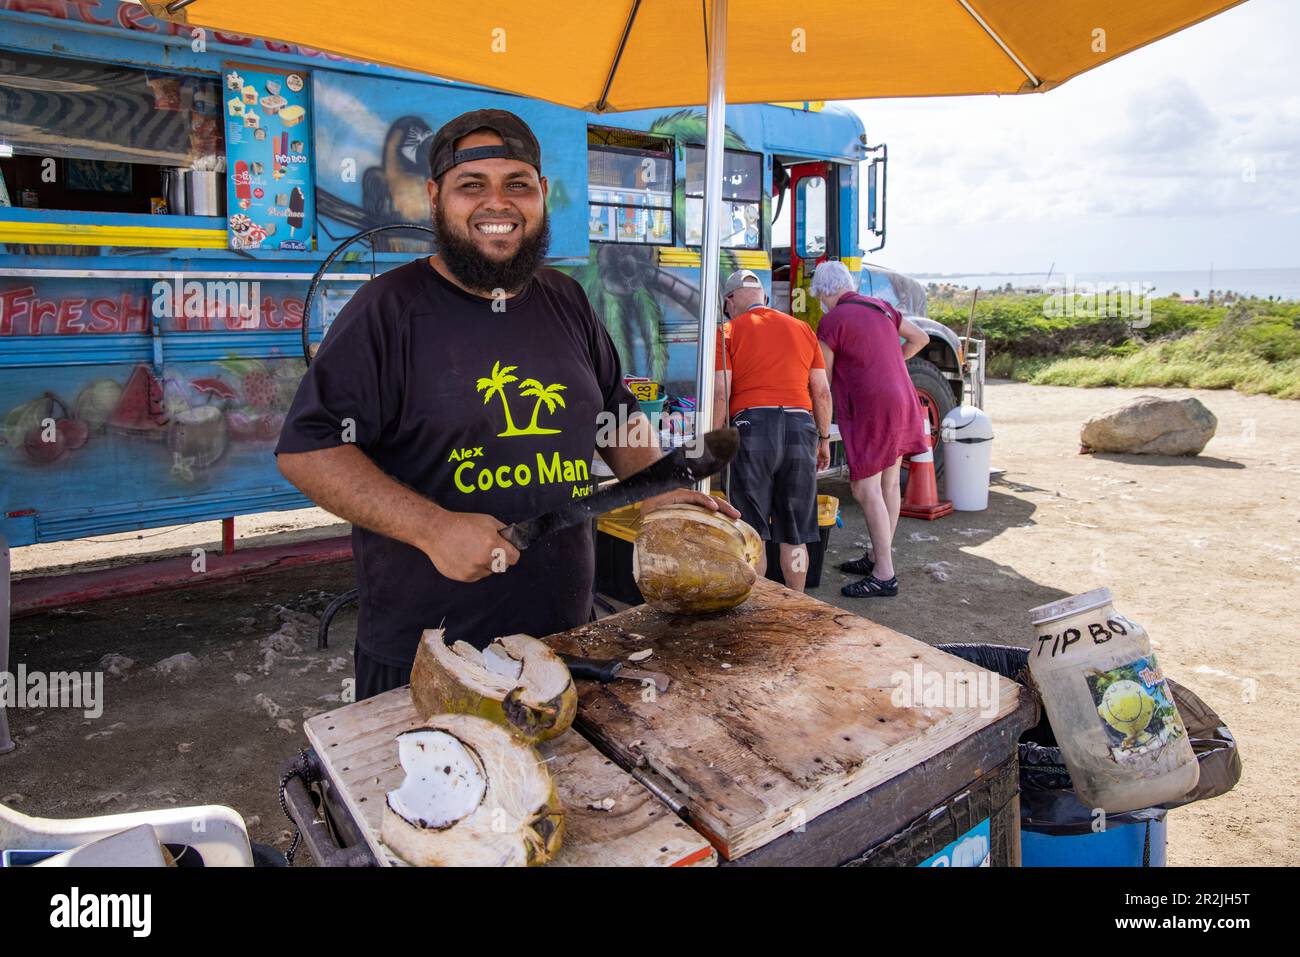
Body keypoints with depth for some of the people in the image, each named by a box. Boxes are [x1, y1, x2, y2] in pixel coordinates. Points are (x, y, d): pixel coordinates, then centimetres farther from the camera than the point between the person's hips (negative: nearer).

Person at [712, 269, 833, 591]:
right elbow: (822, 391, 15)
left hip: (752, 427, -3)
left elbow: (721, 393, -4)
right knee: (795, 536, 11)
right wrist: (824, 439, 22)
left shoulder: (729, 332, 6)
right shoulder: (802, 329, 17)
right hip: (801, 426, 4)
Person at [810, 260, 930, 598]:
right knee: (888, 485, 14)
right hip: (902, 402, 9)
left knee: (866, 489, -7)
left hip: (871, 409, -9)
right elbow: (920, 338, 23)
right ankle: (878, 556, 26)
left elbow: (822, 381, -4)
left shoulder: (831, 321, -8)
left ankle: (884, 575, -8)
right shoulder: (880, 306, 13)